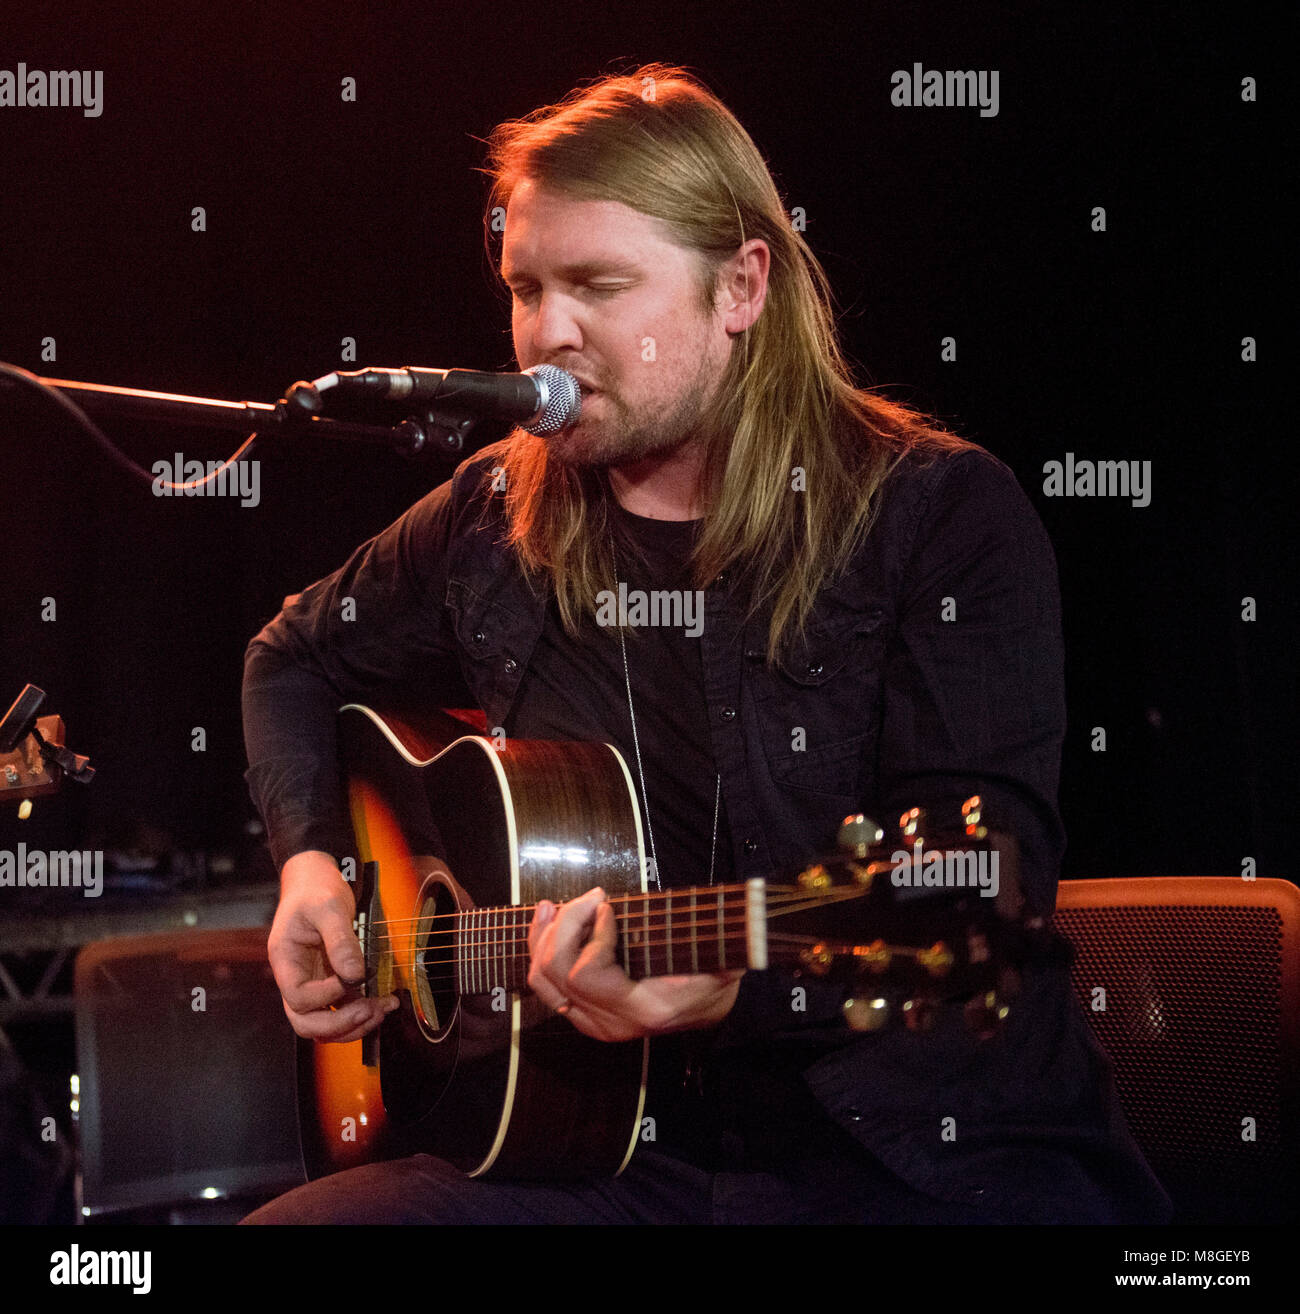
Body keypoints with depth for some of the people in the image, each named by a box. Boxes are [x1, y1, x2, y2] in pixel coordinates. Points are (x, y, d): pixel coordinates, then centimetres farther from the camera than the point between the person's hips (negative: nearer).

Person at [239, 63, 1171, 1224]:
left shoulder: (943, 514, -4)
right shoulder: (496, 522, 12)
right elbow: (299, 659, 31)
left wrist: (732, 974, -32)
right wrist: (311, 858, 13)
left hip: (930, 1146, -4)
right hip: (617, 1144, 4)